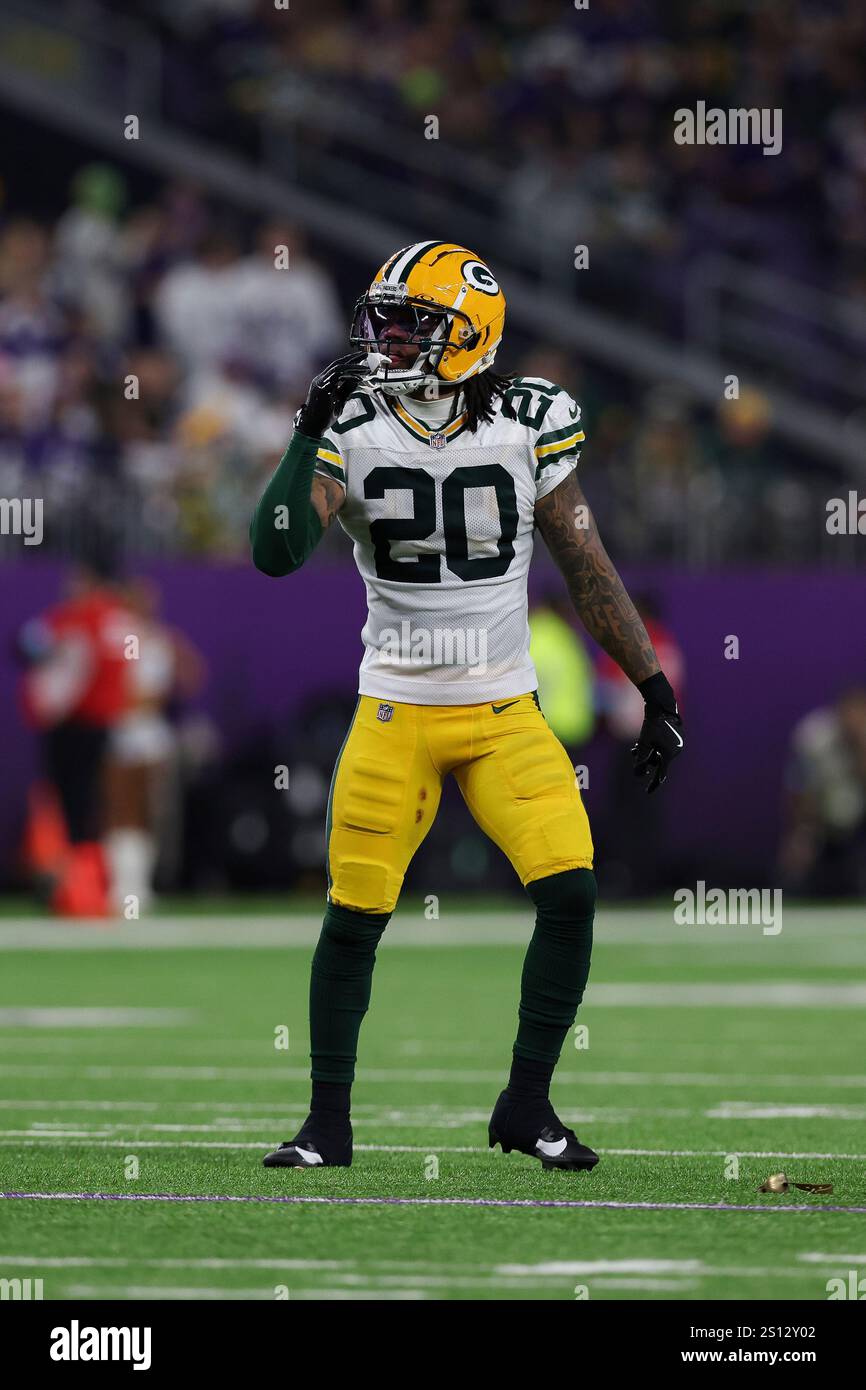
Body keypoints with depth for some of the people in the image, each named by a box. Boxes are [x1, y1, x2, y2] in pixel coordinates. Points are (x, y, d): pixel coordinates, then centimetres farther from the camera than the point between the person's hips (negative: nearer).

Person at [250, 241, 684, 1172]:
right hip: (394, 713, 0)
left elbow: (588, 571, 3)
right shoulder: (351, 431, -6)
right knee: (354, 916, -3)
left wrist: (655, 691, 2)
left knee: (569, 894, -13)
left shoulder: (526, 426, -5)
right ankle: (328, 1122, 13)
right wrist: (308, 437, -26)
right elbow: (276, 554, -17)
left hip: (505, 714, 0)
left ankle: (527, 1104, 3)